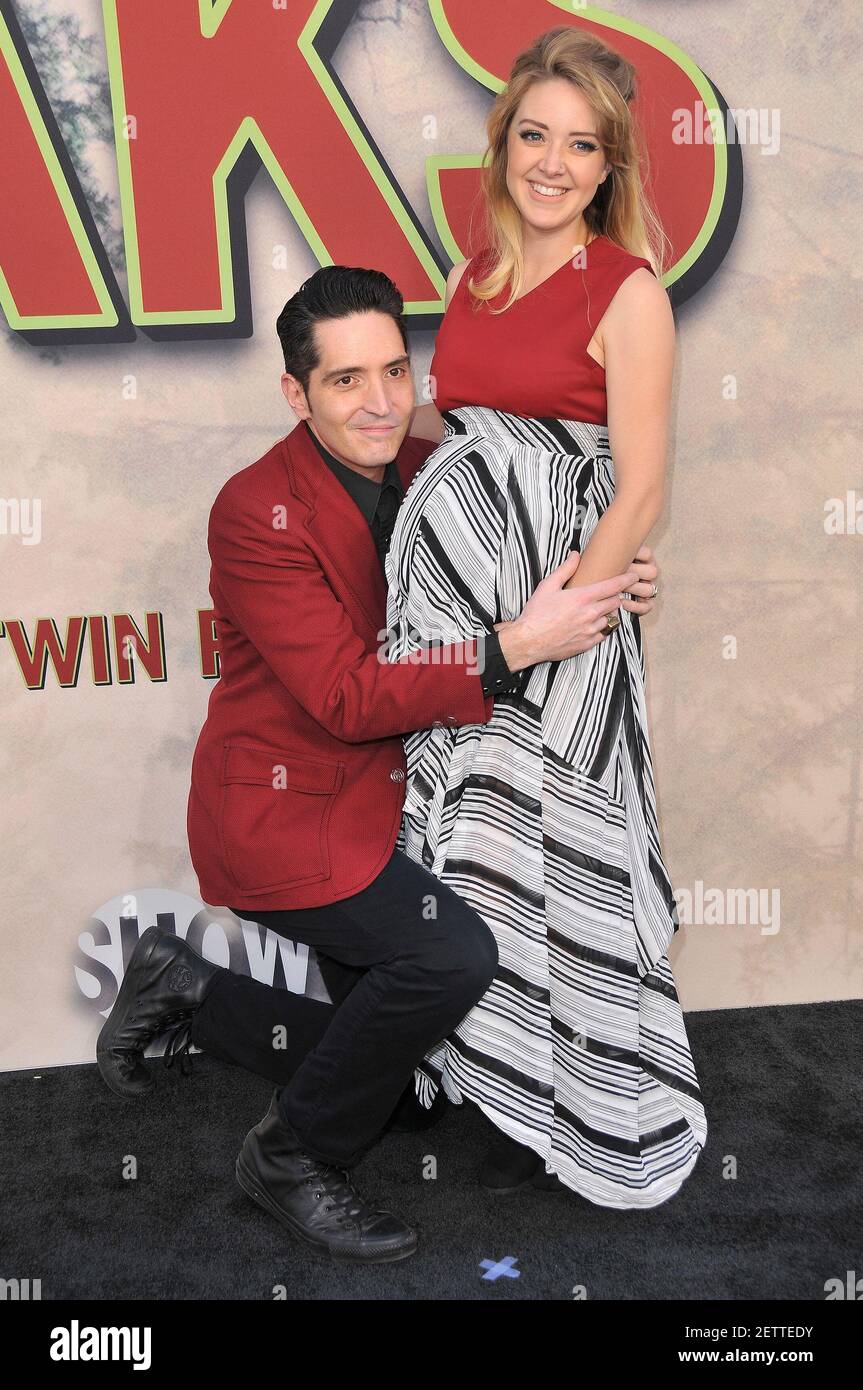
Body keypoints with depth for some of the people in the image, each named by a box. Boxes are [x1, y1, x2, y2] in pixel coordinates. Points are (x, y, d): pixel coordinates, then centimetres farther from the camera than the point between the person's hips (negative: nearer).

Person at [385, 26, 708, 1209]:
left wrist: (544, 631, -16)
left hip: (555, 590, -6)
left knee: (541, 845, 2)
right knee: (461, 833, 11)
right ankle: (473, 1065, 31)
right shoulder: (481, 268, 13)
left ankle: (561, 1110, 23)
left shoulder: (628, 292, -7)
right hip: (450, 579, 6)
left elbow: (639, 496, -12)